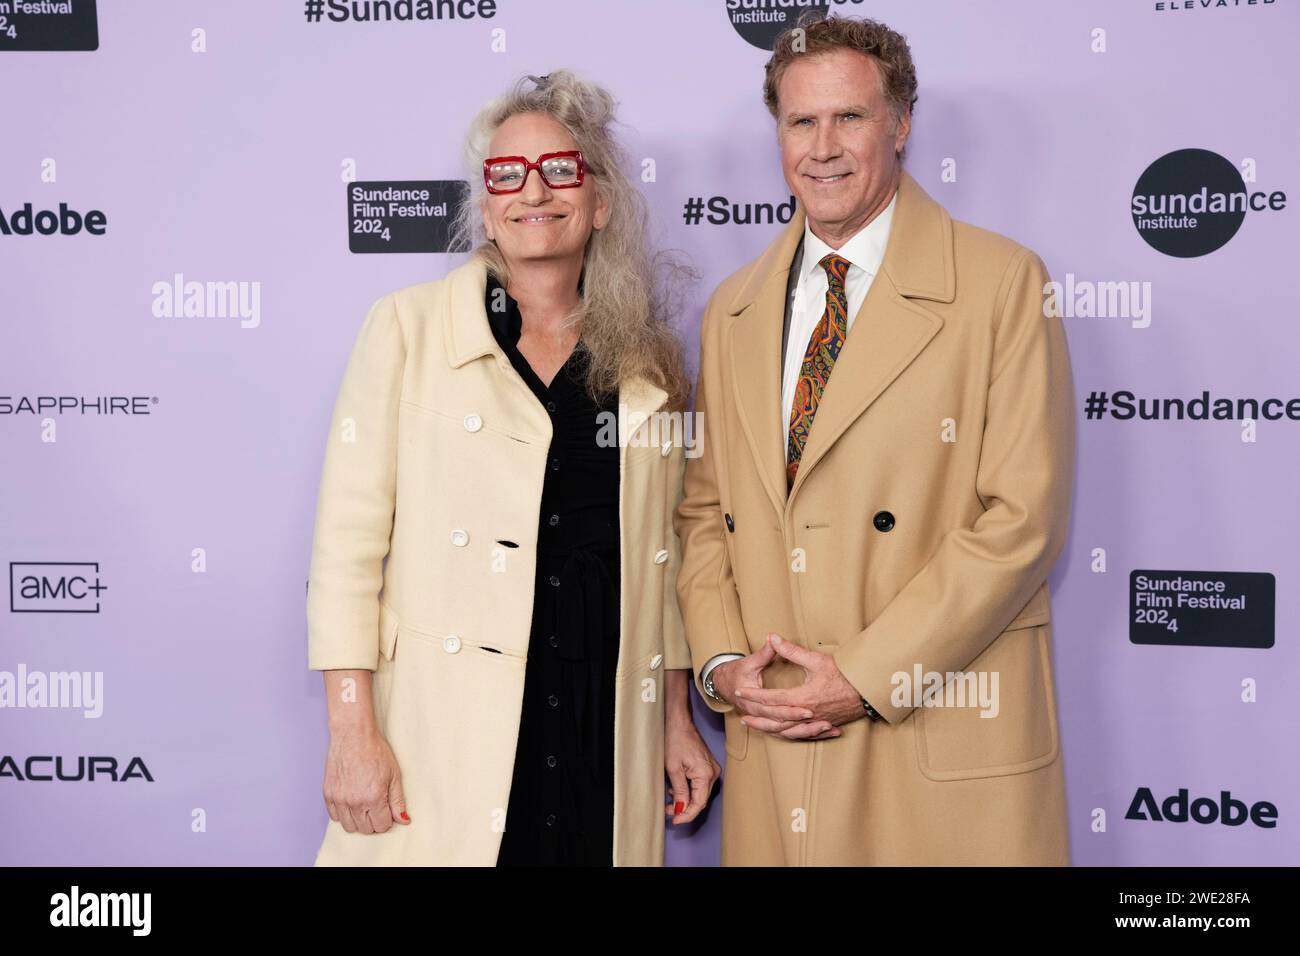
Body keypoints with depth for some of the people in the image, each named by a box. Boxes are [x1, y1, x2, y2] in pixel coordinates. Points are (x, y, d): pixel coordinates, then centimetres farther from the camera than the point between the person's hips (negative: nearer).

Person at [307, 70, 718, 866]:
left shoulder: (649, 360, 8)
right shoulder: (409, 327, -1)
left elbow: (663, 554, 13)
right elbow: (348, 538, -4)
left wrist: (679, 721, 11)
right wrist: (352, 732, -9)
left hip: (605, 733, 3)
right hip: (443, 734, -2)